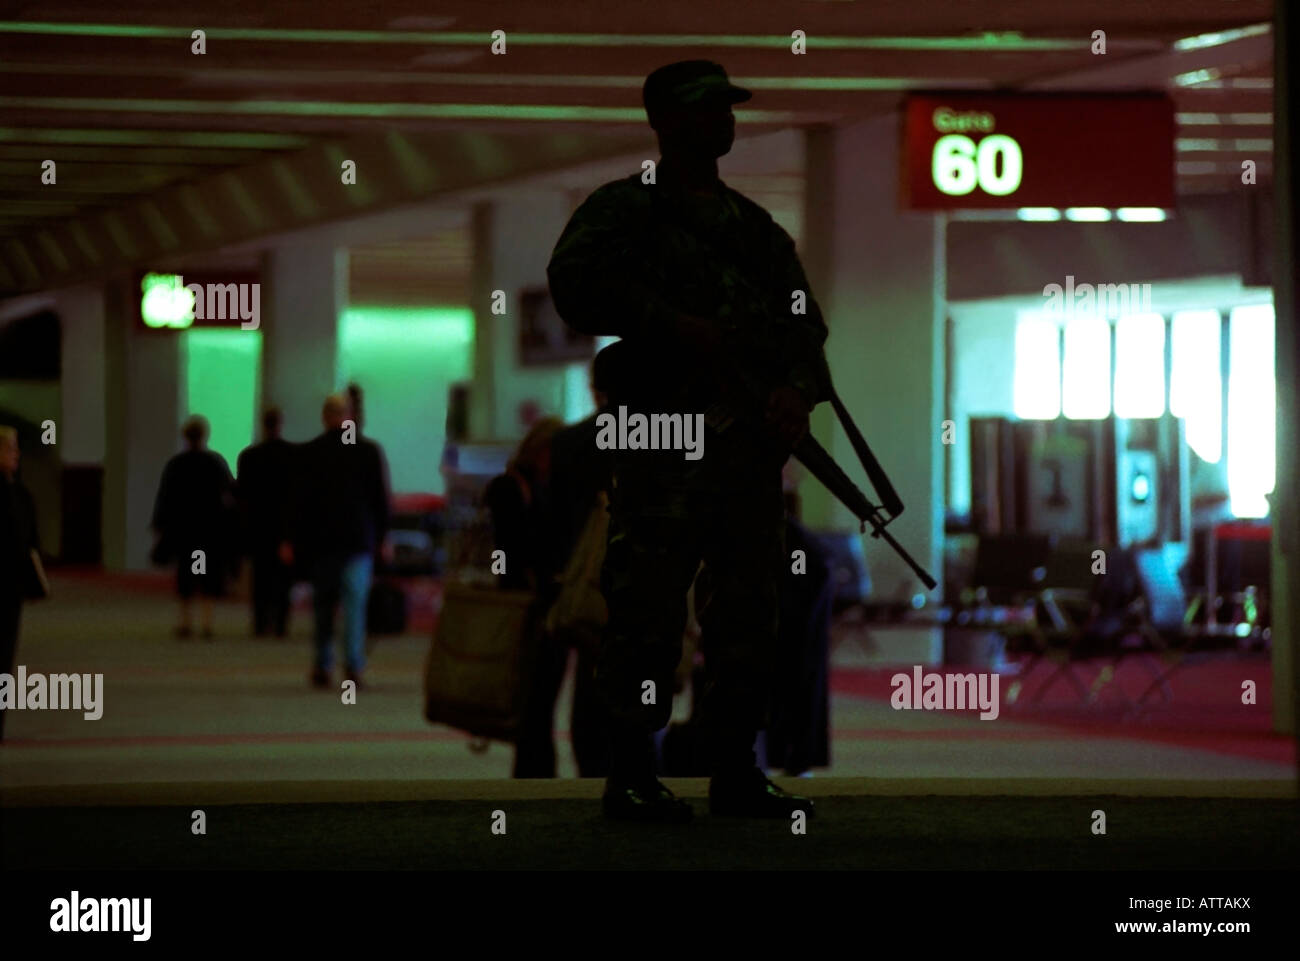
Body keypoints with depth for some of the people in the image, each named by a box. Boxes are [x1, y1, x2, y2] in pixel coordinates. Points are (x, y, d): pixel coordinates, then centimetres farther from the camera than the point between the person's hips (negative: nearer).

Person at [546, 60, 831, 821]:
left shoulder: (758, 225, 22)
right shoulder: (625, 208, 5)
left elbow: (804, 319, 17)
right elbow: (576, 281, -12)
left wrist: (800, 388, -3)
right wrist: (672, 323, -17)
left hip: (754, 445, 6)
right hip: (664, 438, -6)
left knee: (750, 616, 7)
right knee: (650, 608, -8)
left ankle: (736, 772, 14)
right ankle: (632, 776, -3)